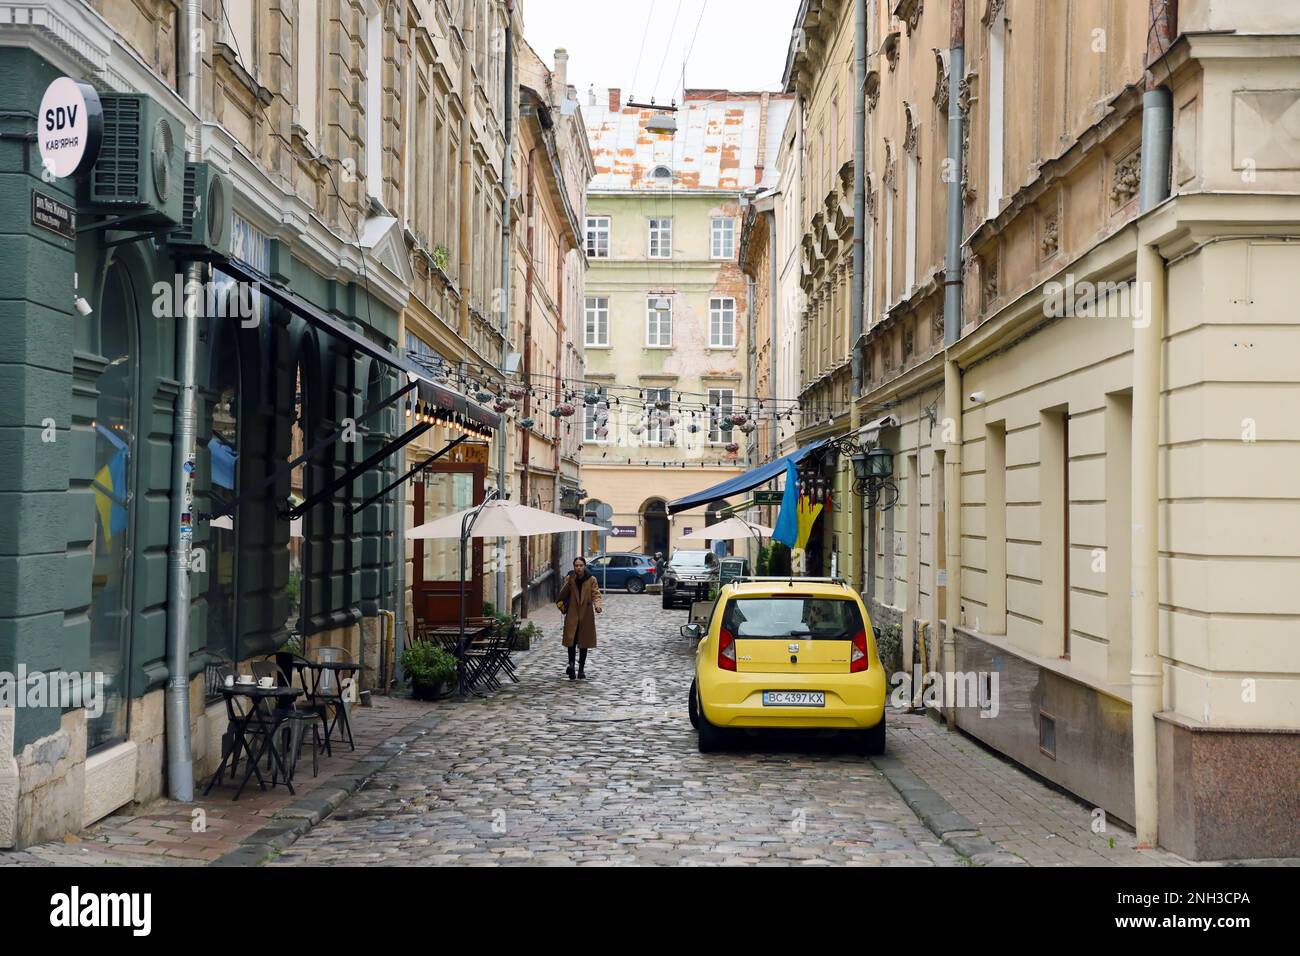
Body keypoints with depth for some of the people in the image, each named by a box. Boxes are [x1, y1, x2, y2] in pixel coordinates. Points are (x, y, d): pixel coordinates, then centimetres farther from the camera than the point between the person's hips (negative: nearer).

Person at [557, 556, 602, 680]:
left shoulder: (591, 580, 1)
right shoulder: (569, 579, 4)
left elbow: (596, 594, -6)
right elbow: (562, 595, -2)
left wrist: (597, 605, -26)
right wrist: (570, 582, -16)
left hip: (586, 615, 0)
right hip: (572, 615, 0)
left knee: (584, 643, 6)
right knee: (571, 641, -16)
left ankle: (581, 670, 14)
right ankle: (571, 664, -17)